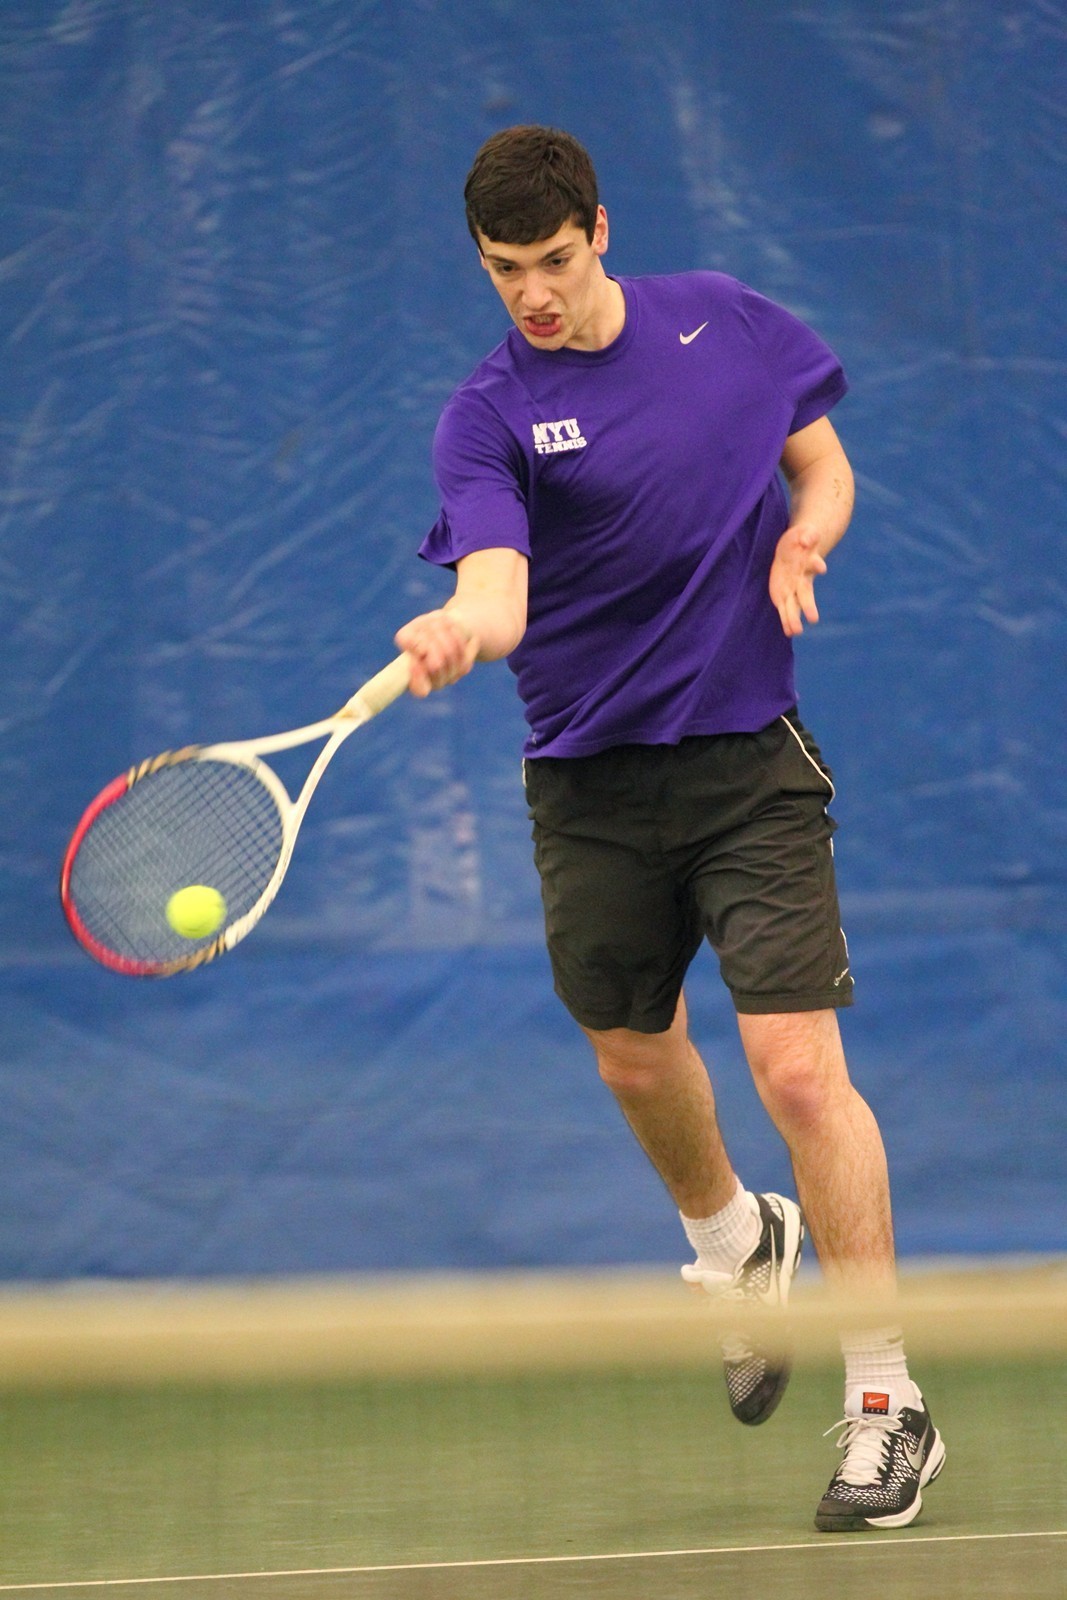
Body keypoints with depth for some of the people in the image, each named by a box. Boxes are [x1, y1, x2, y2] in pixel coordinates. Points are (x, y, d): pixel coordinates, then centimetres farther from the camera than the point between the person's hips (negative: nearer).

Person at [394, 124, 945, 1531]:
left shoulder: (727, 321, 0)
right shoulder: (490, 417, -8)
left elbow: (824, 463, 13)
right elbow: (499, 585, -24)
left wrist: (807, 534, -10)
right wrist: (461, 629, -48)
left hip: (749, 757, -1)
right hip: (592, 784, 1)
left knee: (800, 1069, -12)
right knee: (636, 1058, 17)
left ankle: (888, 1401, -3)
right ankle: (737, 1242, 51)